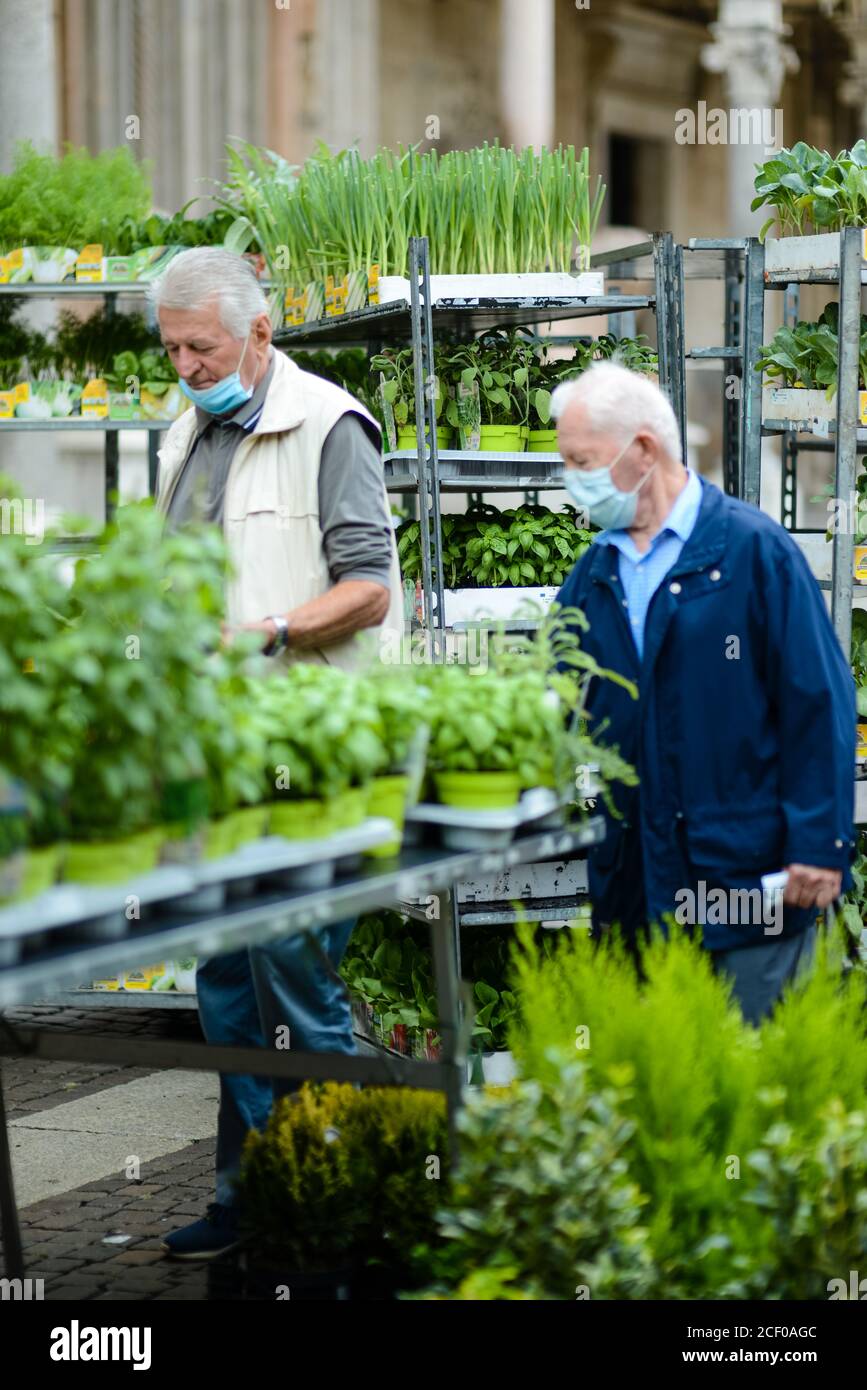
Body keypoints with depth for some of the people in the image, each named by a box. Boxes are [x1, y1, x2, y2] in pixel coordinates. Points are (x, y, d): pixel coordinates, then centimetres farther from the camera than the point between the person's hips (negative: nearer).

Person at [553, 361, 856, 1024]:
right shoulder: (594, 573, 11)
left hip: (750, 871, -5)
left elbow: (818, 702, -9)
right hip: (636, 889, 5)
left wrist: (818, 845, -13)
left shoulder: (753, 549, -6)